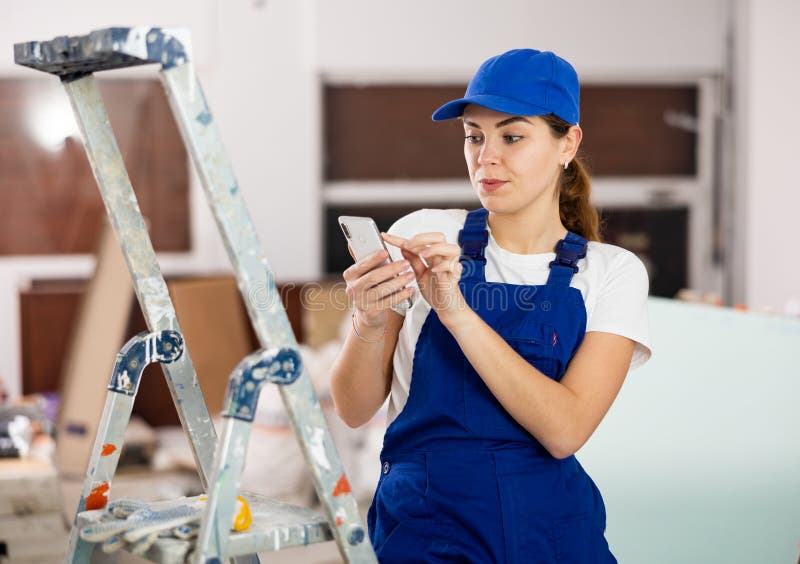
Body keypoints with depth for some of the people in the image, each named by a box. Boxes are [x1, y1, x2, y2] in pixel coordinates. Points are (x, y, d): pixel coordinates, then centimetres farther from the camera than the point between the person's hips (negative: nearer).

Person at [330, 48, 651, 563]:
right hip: (431, 518, -4)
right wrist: (369, 324, -20)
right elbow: (354, 410, 0)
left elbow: (564, 429, -14)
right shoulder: (423, 236, 0)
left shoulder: (613, 272, 1)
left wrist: (457, 311, -22)